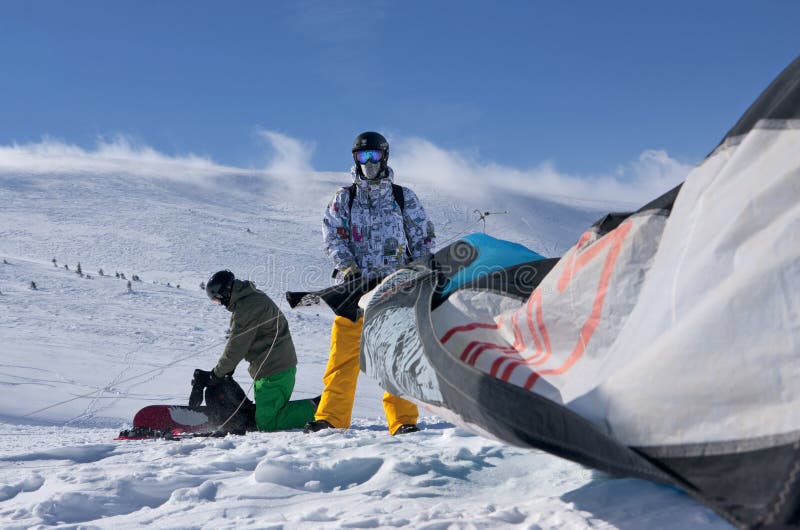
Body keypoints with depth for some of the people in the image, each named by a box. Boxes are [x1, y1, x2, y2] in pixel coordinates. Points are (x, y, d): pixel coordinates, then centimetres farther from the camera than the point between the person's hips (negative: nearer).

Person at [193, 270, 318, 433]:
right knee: (263, 415, 13)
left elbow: (237, 347, -16)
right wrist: (227, 369, 12)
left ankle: (315, 407, -6)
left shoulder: (248, 306, -19)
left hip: (275, 372, -11)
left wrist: (216, 374, -5)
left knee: (266, 423, -11)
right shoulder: (253, 297, 15)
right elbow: (237, 344, 20)